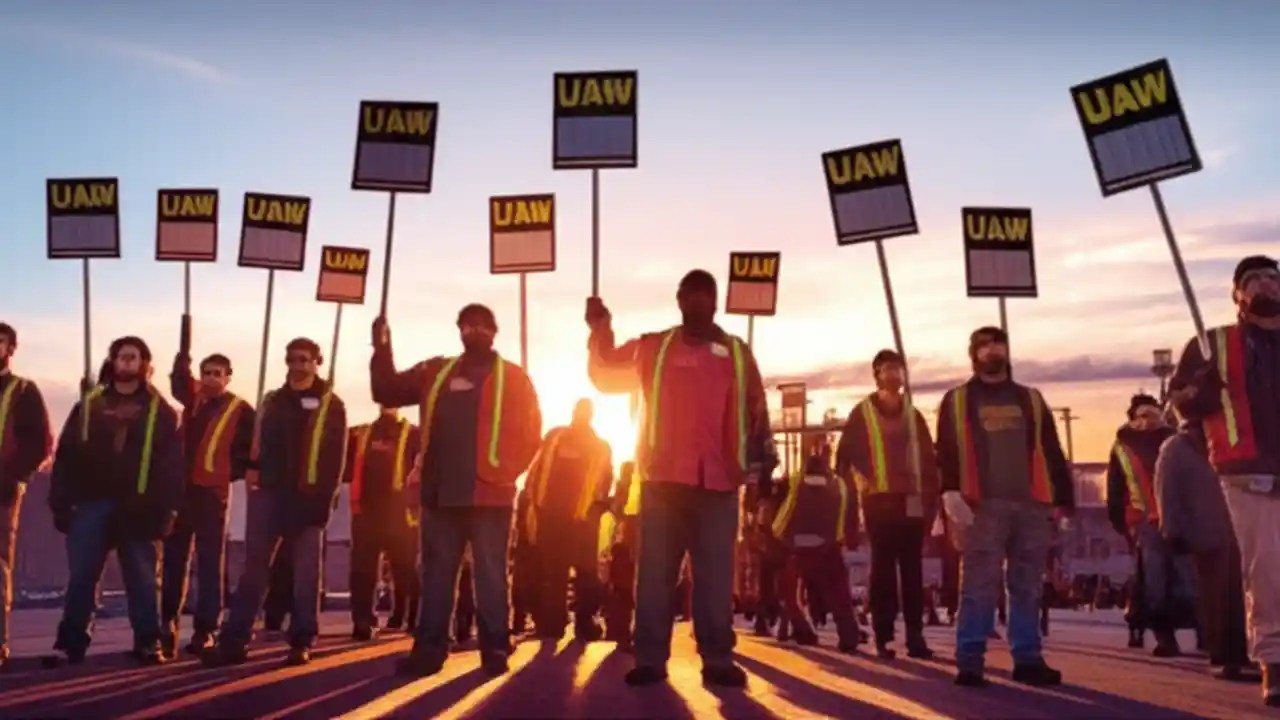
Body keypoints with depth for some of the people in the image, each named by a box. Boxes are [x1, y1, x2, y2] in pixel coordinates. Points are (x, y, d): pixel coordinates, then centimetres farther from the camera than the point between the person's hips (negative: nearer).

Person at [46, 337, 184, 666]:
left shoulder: (160, 411, 4)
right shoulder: (88, 406, 10)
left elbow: (172, 464, -3)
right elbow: (65, 456, 7)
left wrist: (166, 509, -11)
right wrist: (61, 501, -1)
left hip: (137, 508, -2)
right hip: (90, 503, 2)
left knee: (142, 579, 4)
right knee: (81, 577, 3)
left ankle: (147, 643, 10)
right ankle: (70, 642, 10)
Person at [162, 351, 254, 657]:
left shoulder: (241, 410, -2)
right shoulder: (194, 397, 12)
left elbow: (254, 448, 0)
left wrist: (233, 471, -5)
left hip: (212, 491, -5)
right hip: (181, 486, 5)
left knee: (210, 563, 1)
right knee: (174, 557, 10)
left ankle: (205, 630, 6)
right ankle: (169, 619, 20)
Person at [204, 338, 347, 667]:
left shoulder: (330, 404, 3)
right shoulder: (271, 402, 16)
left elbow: (335, 454, -4)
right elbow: (258, 444, 13)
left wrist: (326, 495, -13)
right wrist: (252, 470, -4)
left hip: (308, 496, -3)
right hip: (269, 493, 4)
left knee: (306, 569, 1)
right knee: (255, 564, 1)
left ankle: (301, 642, 7)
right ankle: (235, 639, 2)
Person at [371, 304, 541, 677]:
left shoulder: (513, 378, 4)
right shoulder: (435, 373, 14)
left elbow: (530, 431, 2)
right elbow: (389, 392, 13)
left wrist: (506, 471, -7)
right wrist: (382, 351, 0)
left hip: (488, 493, -3)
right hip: (441, 491, 4)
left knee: (490, 573, 1)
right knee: (436, 572, 6)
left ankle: (495, 649, 6)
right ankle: (429, 648, 11)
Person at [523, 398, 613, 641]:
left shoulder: (601, 447, 12)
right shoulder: (554, 436, 13)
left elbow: (605, 481, 4)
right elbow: (536, 469, 9)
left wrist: (595, 508, -8)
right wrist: (533, 504, 0)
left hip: (583, 517, -1)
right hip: (550, 513, 1)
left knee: (586, 571, 1)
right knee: (551, 571, 3)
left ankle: (585, 623, 7)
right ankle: (550, 626, 7)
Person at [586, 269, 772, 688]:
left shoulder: (737, 353, 12)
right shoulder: (652, 348, 11)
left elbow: (756, 410, 11)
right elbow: (606, 375, 7)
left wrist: (760, 455, -1)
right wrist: (600, 333, -8)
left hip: (717, 480, 0)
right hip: (662, 477, 0)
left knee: (715, 574, 4)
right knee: (655, 571, 1)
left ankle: (717, 660, 8)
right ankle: (649, 659, 6)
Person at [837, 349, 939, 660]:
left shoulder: (913, 414, 15)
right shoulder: (863, 412, 4)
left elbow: (929, 459, 13)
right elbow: (846, 454, 0)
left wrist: (931, 500, 7)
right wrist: (861, 483, -10)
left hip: (912, 502, 3)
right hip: (880, 501, -3)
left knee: (913, 571, 3)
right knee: (883, 570, -1)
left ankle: (915, 636, 6)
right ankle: (883, 637, 3)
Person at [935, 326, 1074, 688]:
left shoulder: (1031, 400, 19)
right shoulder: (956, 400, 10)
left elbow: (1052, 453, 15)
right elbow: (946, 452, 0)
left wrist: (1064, 499, 7)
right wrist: (950, 492, -16)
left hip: (1030, 505, 3)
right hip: (983, 507, -3)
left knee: (1027, 588, 7)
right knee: (978, 587, -6)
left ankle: (1028, 659, 14)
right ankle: (970, 663, -2)